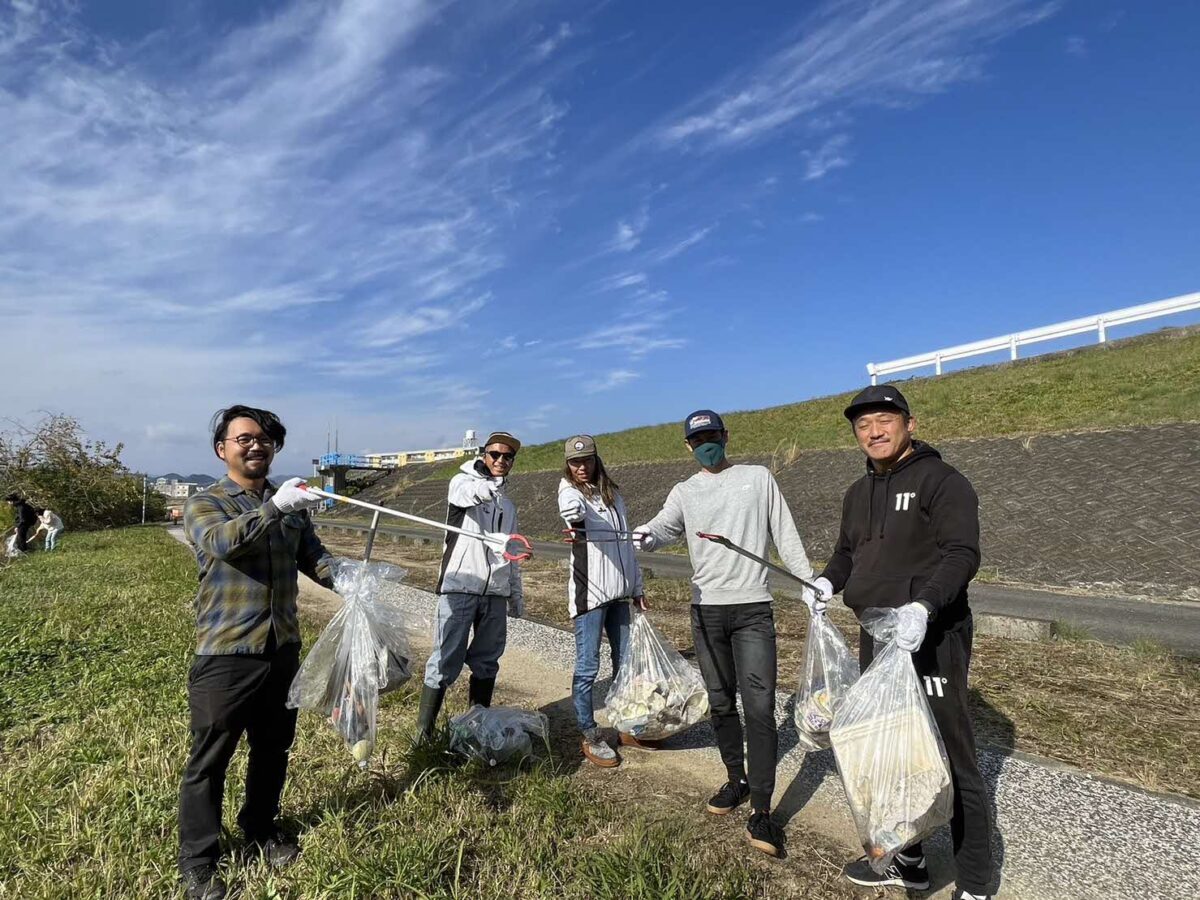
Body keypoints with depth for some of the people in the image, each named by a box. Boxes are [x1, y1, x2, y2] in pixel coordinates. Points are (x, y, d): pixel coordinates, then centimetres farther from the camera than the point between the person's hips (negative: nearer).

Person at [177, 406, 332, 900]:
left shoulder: (291, 504, 7)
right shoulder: (204, 504, -7)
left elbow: (313, 556, 5)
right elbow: (221, 541, -28)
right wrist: (274, 508, -42)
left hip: (283, 651, 5)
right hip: (225, 656, -5)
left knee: (274, 749, 19)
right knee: (209, 760, 9)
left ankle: (261, 827, 42)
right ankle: (198, 860, 28)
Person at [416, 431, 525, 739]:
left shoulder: (508, 505, 20)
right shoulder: (462, 483, 2)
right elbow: (468, 493, -25)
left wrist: (516, 596, 20)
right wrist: (487, 486, -48)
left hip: (495, 592, 6)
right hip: (460, 587, -5)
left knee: (486, 662, 10)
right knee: (445, 661, -6)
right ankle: (423, 733, 3)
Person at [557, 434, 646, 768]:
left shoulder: (613, 494, 13)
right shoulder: (570, 490, -6)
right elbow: (571, 505, -33)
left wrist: (637, 587, 16)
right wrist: (572, 511, -57)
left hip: (618, 592, 7)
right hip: (589, 591, -6)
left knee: (625, 662, 14)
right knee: (588, 666, -1)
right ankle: (589, 737, 13)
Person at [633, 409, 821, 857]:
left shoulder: (758, 477, 5)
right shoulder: (684, 491, 6)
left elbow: (785, 535, 6)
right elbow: (665, 525, -13)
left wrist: (808, 583, -1)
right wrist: (646, 535, -36)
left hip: (753, 608, -2)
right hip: (706, 609, 2)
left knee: (759, 706, -8)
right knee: (721, 702, 13)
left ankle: (761, 811, 0)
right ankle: (737, 780, 32)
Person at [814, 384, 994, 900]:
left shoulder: (941, 481, -11)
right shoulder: (858, 493, 13)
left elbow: (962, 553, -20)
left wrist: (923, 606, -34)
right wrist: (828, 581, 1)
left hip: (931, 640, -8)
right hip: (876, 639, 8)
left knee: (951, 763, 2)